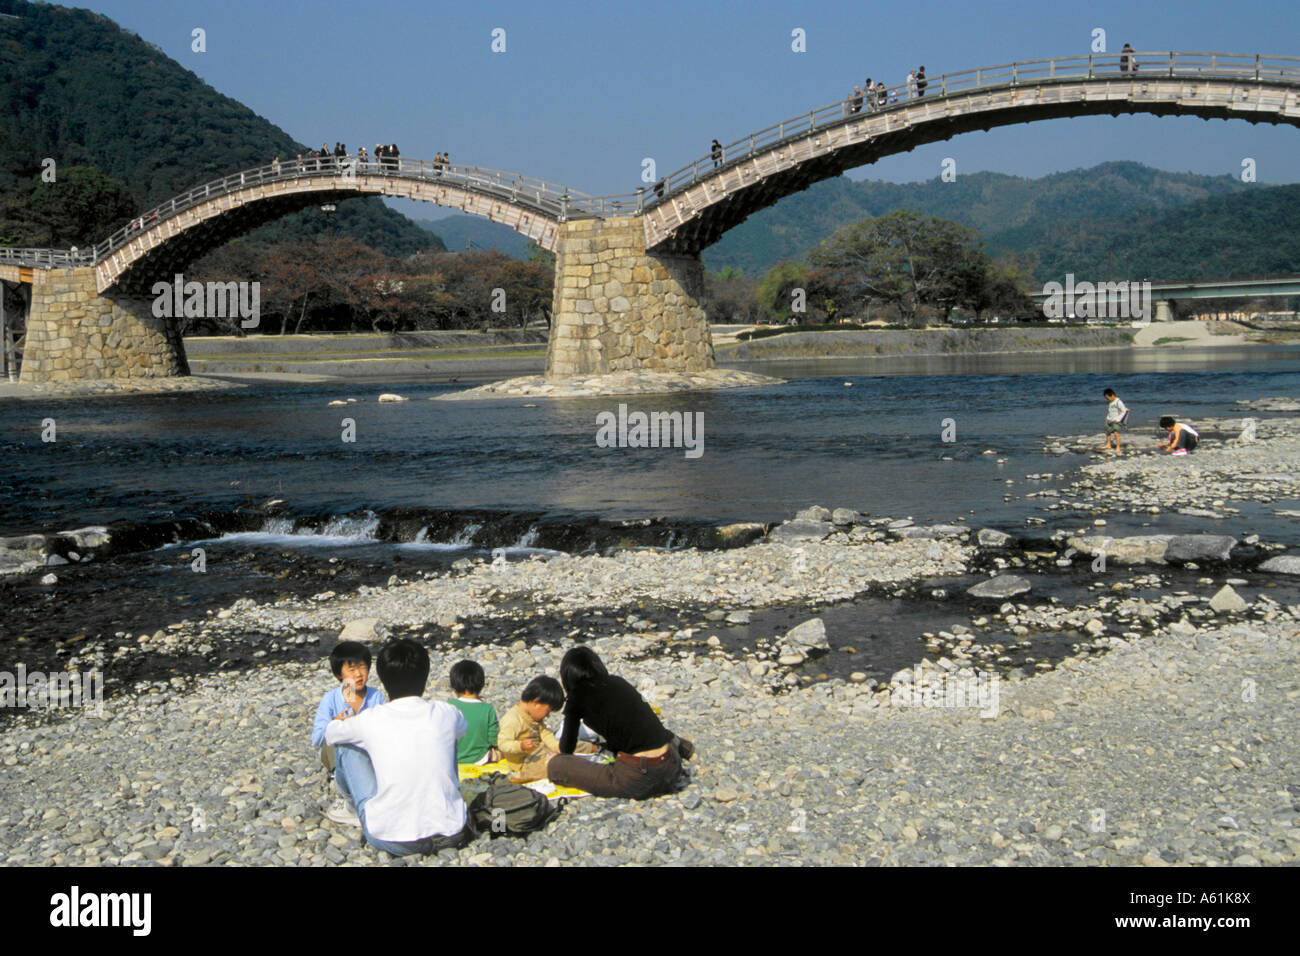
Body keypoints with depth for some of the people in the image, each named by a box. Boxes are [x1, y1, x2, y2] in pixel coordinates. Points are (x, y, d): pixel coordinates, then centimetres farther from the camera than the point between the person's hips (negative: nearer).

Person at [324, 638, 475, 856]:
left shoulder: (369, 721, -10)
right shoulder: (445, 714, -4)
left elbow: (331, 735, 12)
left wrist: (340, 721, 37)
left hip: (390, 841, -2)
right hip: (450, 836, 2)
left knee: (345, 745, 13)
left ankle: (348, 797, 41)